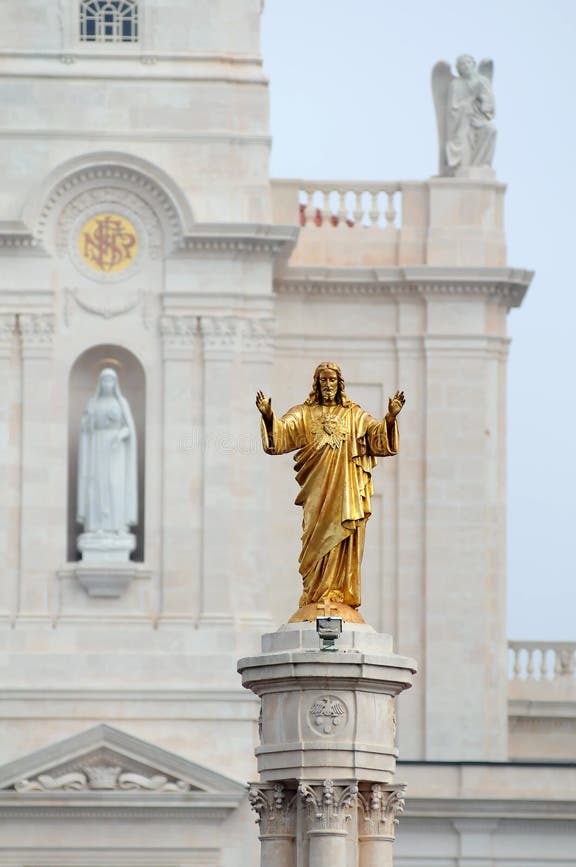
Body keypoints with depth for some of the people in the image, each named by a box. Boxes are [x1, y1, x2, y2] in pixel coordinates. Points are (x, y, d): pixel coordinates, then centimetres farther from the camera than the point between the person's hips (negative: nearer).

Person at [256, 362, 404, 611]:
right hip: (317, 488, 0)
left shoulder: (355, 414, 9)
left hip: (345, 488, 0)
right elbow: (283, 430, -5)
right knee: (318, 539, -4)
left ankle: (341, 594, -4)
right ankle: (315, 595, -2)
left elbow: (376, 432, -4)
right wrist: (268, 415, -25)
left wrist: (390, 417, -24)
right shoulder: (304, 413, 9)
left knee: (343, 538, -4)